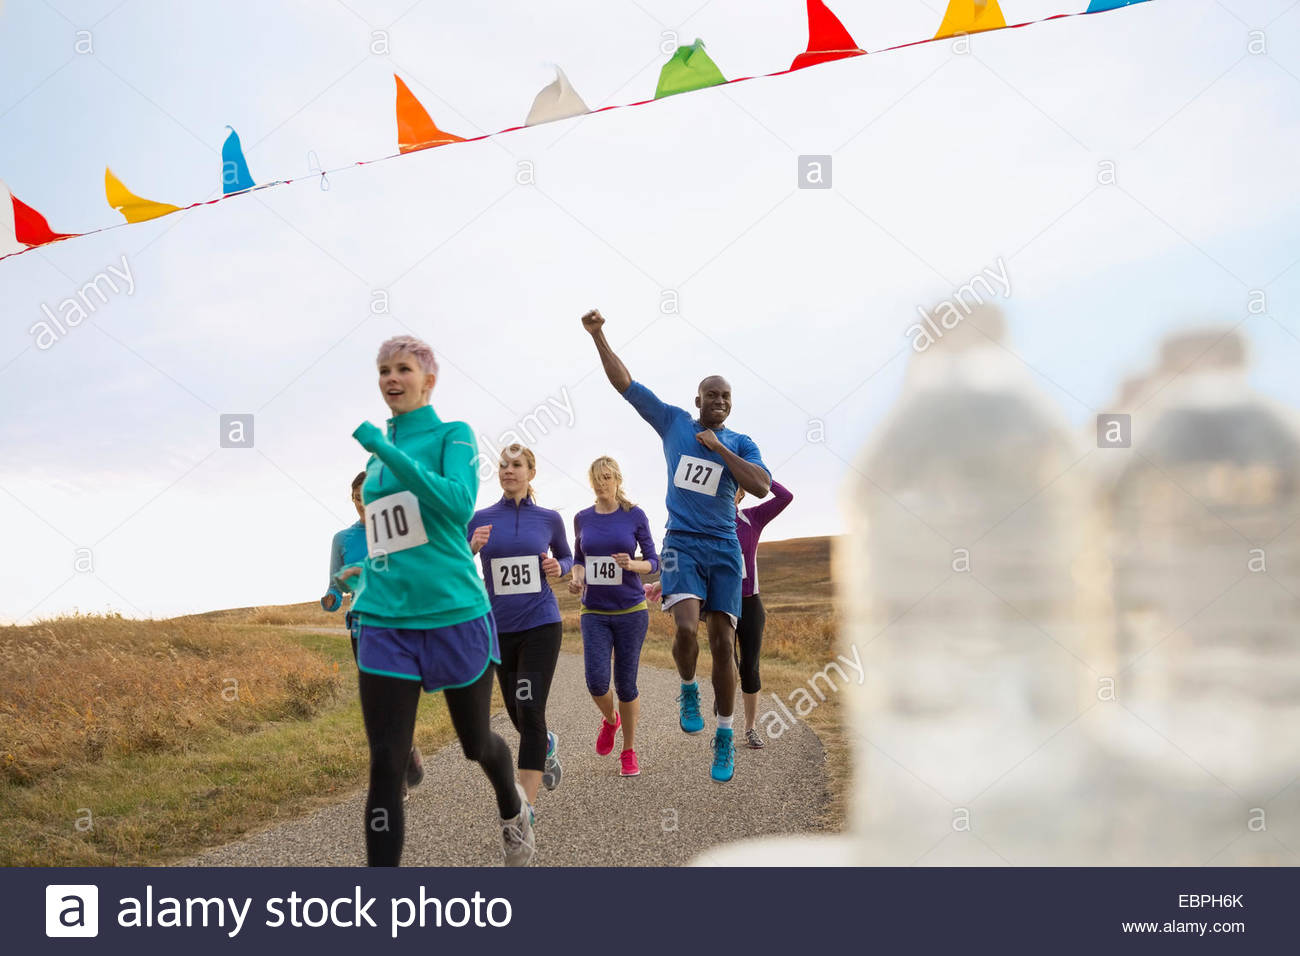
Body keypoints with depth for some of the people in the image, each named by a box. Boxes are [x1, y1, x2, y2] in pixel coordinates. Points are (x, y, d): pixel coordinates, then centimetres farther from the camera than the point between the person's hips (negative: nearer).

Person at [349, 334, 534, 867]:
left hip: (454, 616, -4)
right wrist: (363, 599, 16)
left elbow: (458, 503, -22)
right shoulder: (379, 452, 14)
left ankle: (513, 810, 48)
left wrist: (388, 451, -23)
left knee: (476, 743, 15)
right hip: (385, 623, 4)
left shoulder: (453, 435, -2)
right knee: (385, 765, -5)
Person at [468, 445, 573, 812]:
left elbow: (566, 556, 18)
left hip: (541, 625, -2)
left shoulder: (549, 519, 1)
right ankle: (547, 744, 48)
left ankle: (526, 806, -11)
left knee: (530, 710, -13)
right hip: (499, 629, 2)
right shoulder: (481, 519, 1)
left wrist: (558, 567, -5)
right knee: (516, 712, 13)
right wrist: (472, 547, -19)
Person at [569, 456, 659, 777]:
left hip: (631, 611, -2)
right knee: (597, 682, -12)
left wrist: (632, 564, -20)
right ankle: (610, 719, 21)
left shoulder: (635, 516, -3)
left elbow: (653, 562, 1)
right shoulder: (583, 518, 5)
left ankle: (629, 750, 18)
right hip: (594, 613, 2)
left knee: (625, 684, 1)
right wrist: (576, 578, -6)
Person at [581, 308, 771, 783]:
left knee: (722, 642, 0)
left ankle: (724, 738, 12)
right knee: (686, 627, -23)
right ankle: (688, 691, 9)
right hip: (681, 544, -1)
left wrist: (718, 447, -9)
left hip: (724, 549, 1)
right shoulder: (673, 423, 7)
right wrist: (599, 336, 0)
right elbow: (625, 384, 6)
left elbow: (761, 486, -10)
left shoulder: (740, 443, 7)